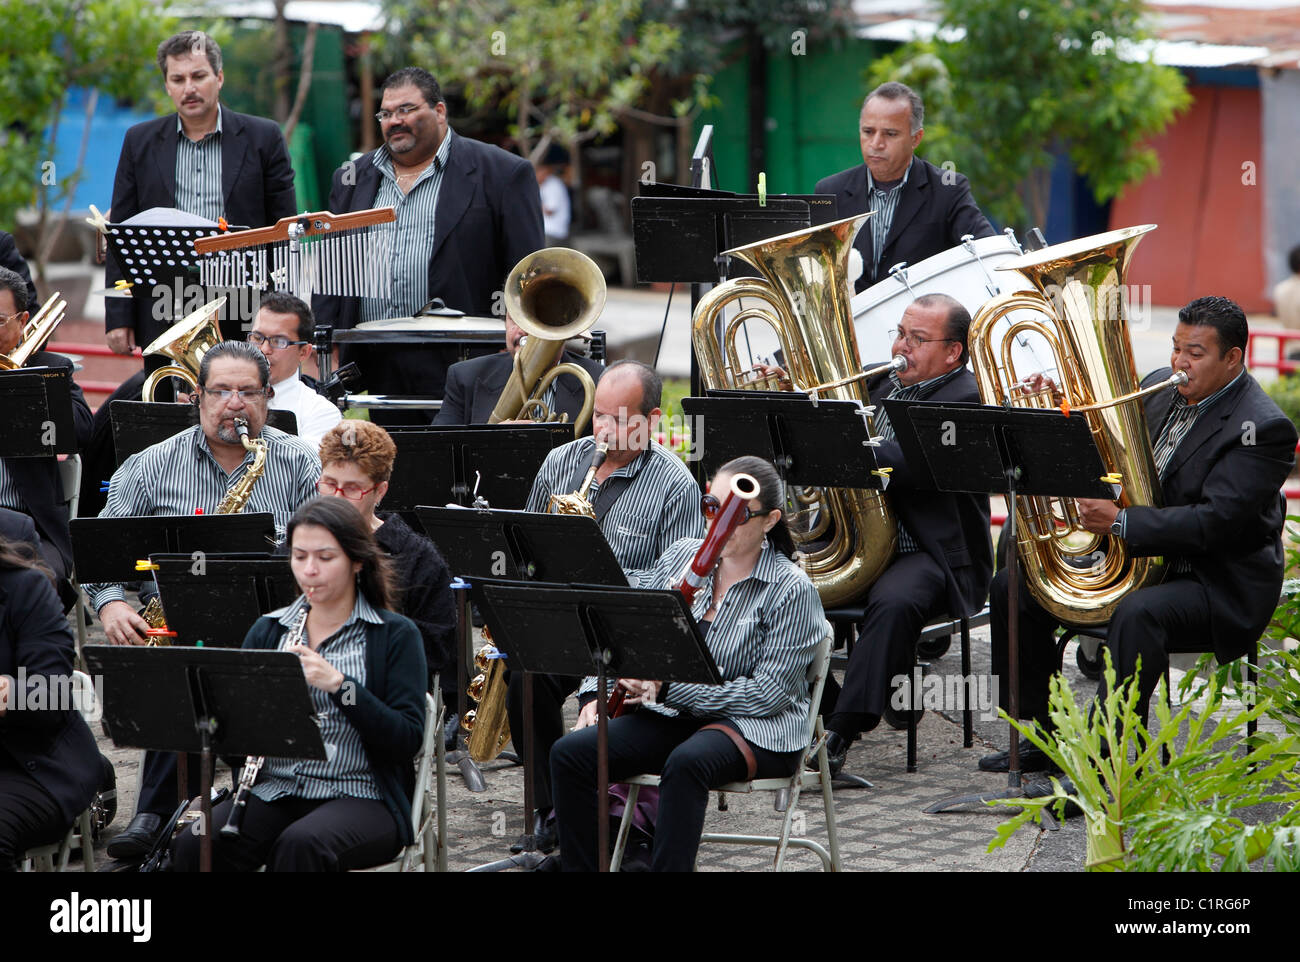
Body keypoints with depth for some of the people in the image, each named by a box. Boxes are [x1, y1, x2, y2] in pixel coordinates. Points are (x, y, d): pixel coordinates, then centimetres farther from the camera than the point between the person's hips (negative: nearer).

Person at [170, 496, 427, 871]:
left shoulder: (395, 636, 3)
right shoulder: (267, 631, 14)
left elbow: (407, 740, -8)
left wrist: (338, 682, -18)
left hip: (360, 796, -3)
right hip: (274, 792, 3)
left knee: (301, 844, -37)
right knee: (194, 846, -27)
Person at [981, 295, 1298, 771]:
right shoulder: (1161, 389, 7)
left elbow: (1214, 522, -26)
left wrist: (1120, 522, -31)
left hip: (1221, 585, -9)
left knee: (1138, 612, -39)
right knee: (1013, 585, 1)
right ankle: (1048, 736, 6)